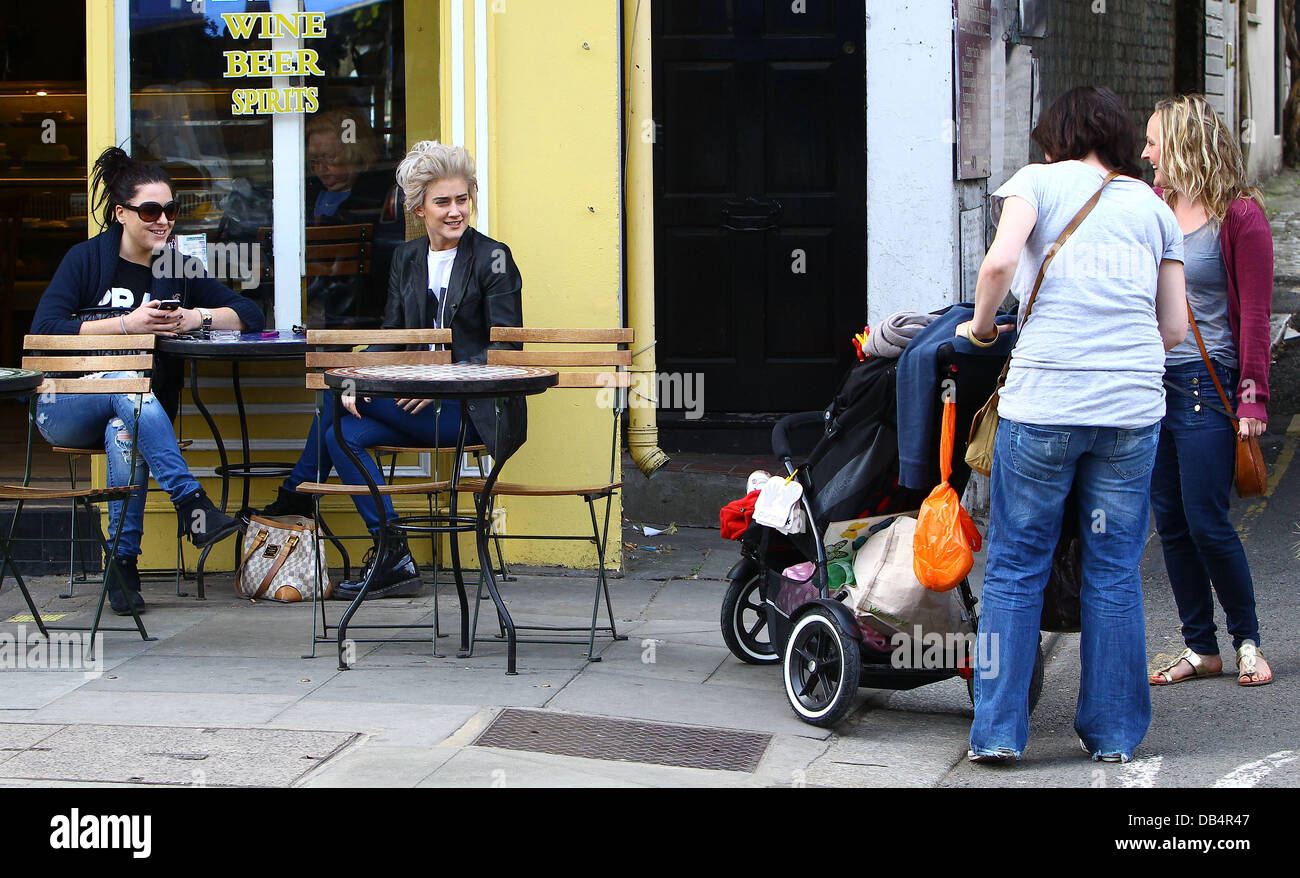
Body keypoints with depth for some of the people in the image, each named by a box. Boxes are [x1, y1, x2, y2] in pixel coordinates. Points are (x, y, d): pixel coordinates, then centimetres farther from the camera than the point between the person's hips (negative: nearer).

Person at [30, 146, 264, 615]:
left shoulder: (179, 269, 10)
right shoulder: (87, 259, -1)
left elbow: (250, 315, 7)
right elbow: (44, 329, -14)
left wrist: (197, 318, -13)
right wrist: (127, 324, -22)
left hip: (134, 412, 2)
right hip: (65, 409, -2)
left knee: (126, 432, -36)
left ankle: (124, 562, -31)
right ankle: (191, 504, -43)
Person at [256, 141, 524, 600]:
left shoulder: (492, 258, -4)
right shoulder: (406, 257, 14)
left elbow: (505, 349, -9)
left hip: (473, 408, -7)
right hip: (421, 401, 7)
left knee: (336, 398, -18)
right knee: (344, 433, -19)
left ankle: (297, 493, -3)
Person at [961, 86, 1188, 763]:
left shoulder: (1039, 181, 7)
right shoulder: (1153, 206, 16)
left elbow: (1001, 260, -12)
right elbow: (1174, 326, 12)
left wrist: (981, 326, 5)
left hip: (1045, 397, -2)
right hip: (1134, 403, 3)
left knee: (1015, 569, 6)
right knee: (1114, 572, 10)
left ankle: (998, 730, 6)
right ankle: (1113, 731, 13)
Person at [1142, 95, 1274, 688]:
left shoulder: (1239, 216, -9)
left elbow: (1255, 314, -9)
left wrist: (1252, 399, -13)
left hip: (1207, 385, -6)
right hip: (1152, 381, 6)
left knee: (1205, 522, -6)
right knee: (1170, 522, 7)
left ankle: (1247, 639, 13)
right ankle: (1200, 648, 17)